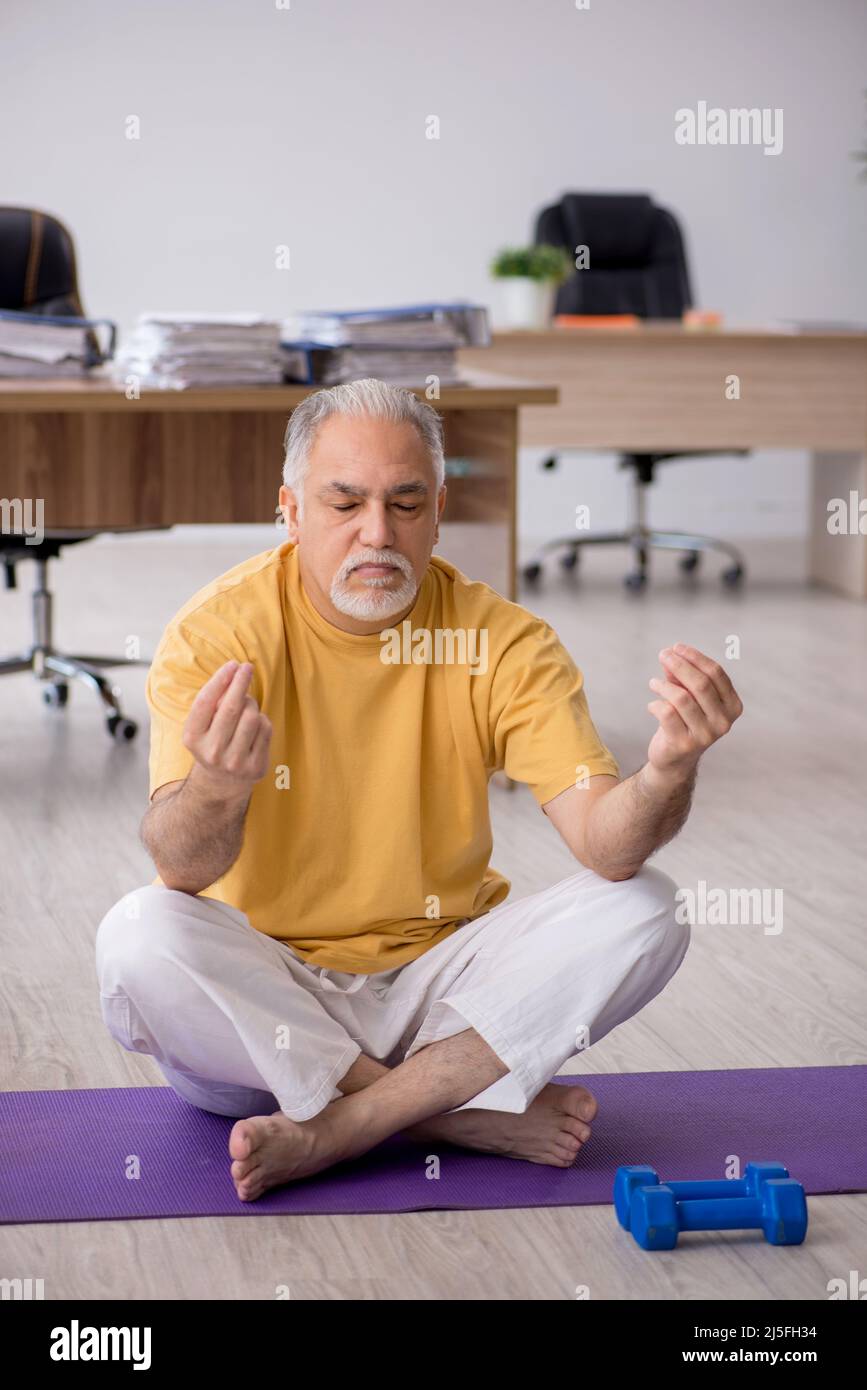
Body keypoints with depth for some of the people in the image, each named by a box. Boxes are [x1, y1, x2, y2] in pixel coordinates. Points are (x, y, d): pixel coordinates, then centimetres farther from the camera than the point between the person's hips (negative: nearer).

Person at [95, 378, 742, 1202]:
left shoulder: (501, 640, -6)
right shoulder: (218, 633, -11)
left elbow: (605, 845, -17)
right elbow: (182, 867, -25)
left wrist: (667, 773, -40)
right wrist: (215, 790, -49)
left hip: (440, 981, 2)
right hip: (266, 1001, -1)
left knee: (643, 913, -19)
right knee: (138, 938, -31)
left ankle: (331, 1128, -22)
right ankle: (468, 1112, -20)